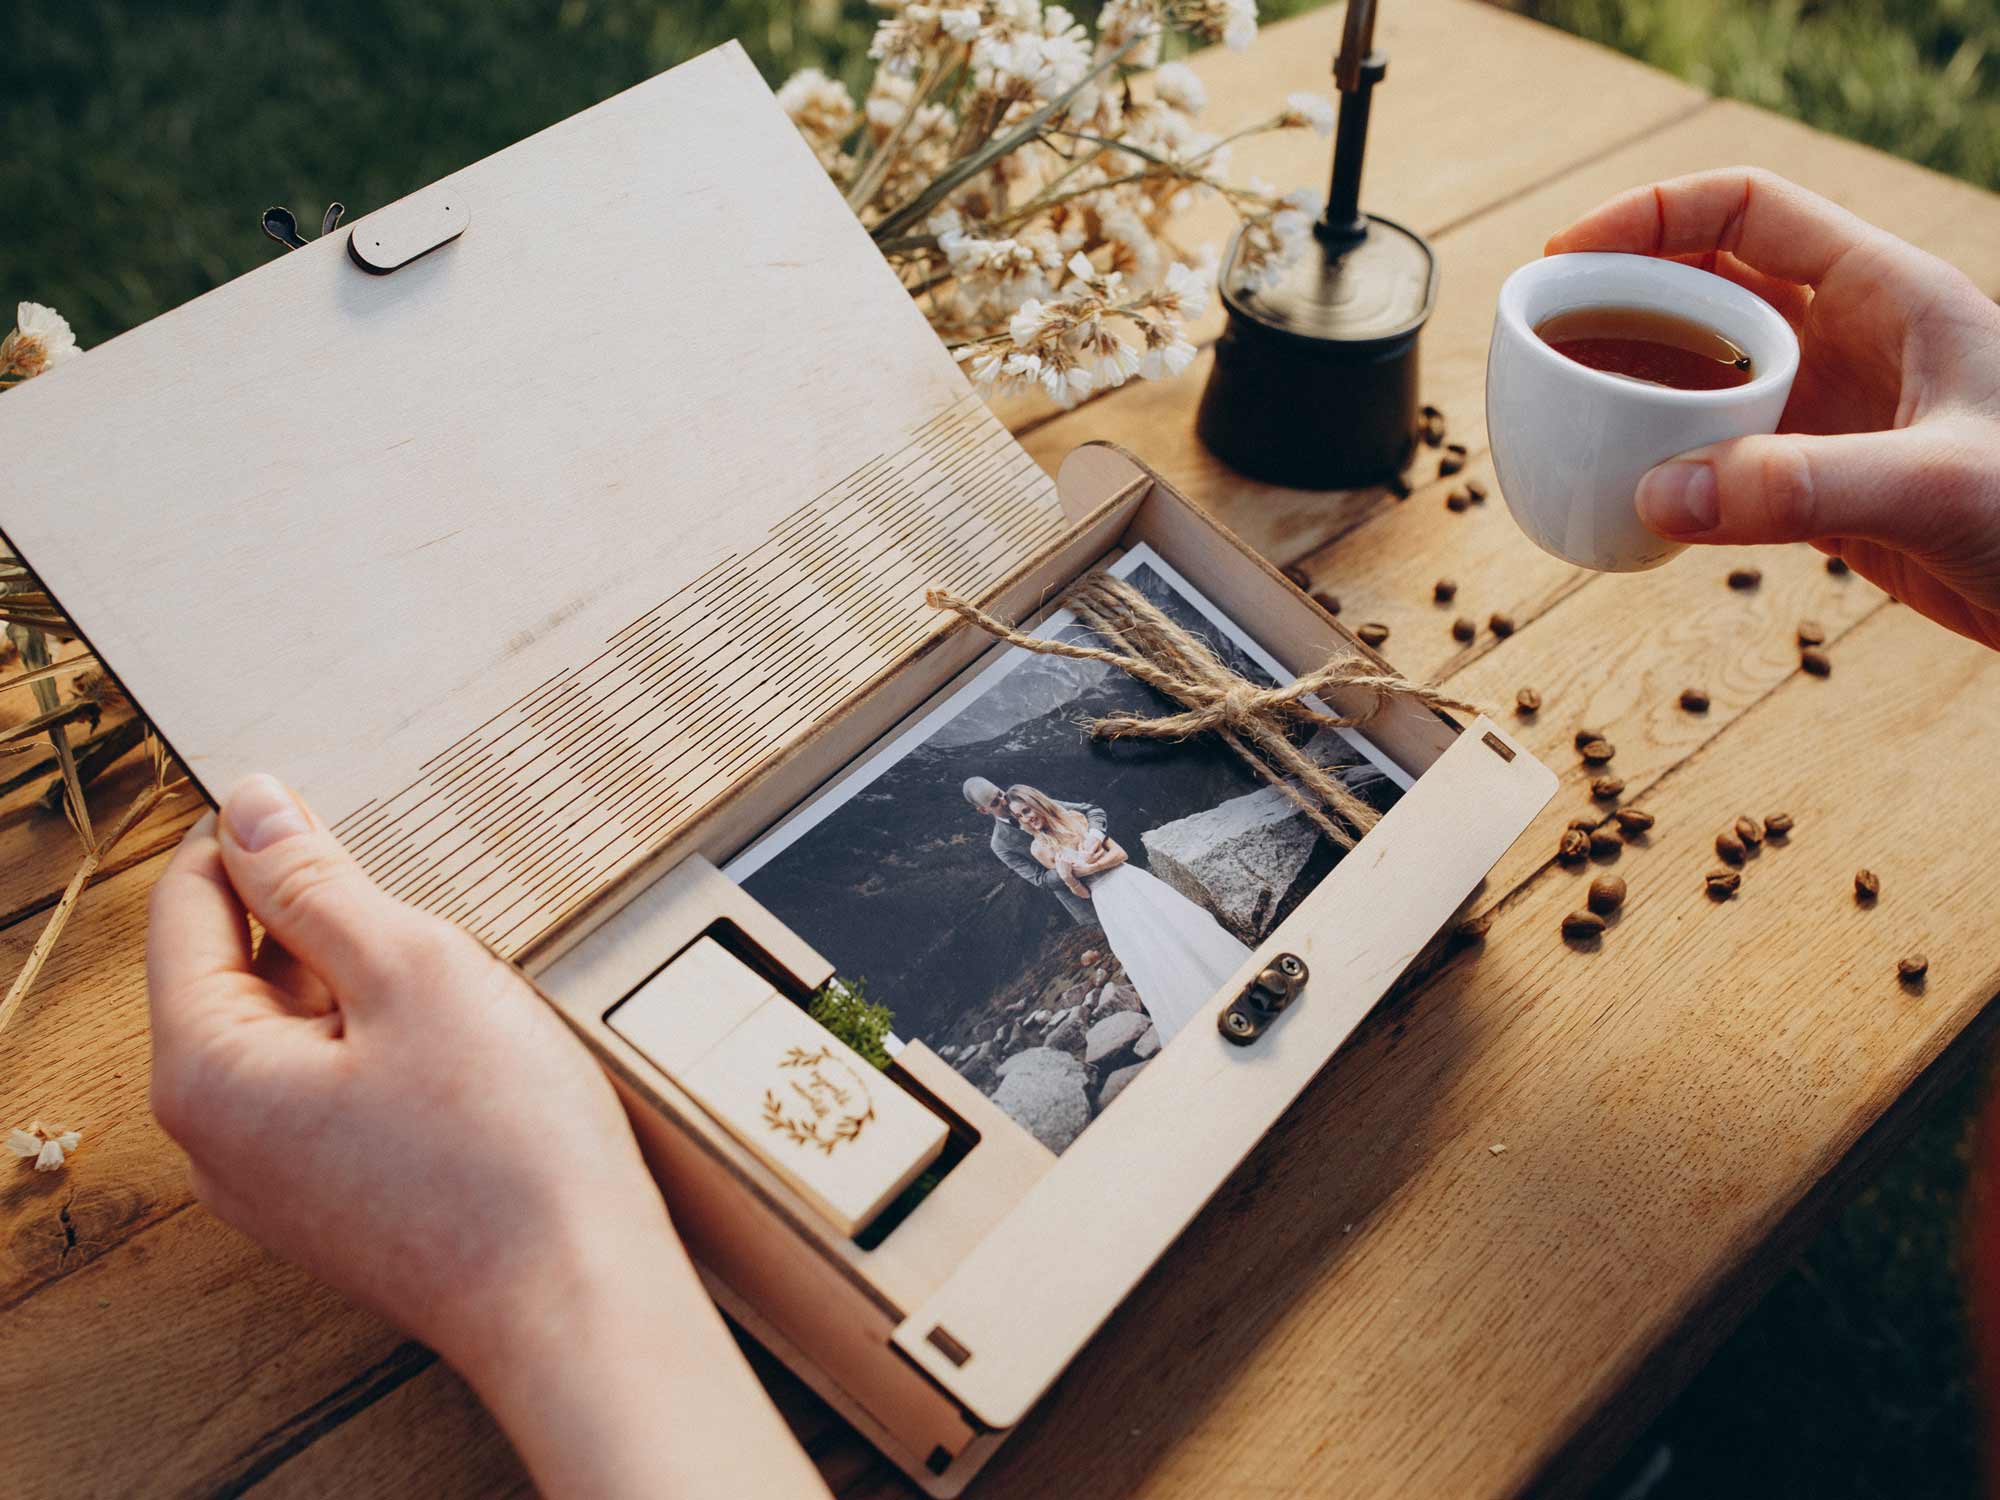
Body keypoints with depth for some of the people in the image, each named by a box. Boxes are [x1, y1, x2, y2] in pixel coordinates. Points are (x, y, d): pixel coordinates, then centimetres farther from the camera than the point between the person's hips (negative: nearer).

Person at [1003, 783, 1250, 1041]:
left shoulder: (1075, 817, 5)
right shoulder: (1039, 848, 1)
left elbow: (1120, 853, 1)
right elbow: (1082, 893, 1)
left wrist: (1086, 869, -12)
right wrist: (1067, 877, -19)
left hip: (1129, 879, 2)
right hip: (1105, 898, -2)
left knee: (1179, 919, -10)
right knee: (1147, 949, -14)